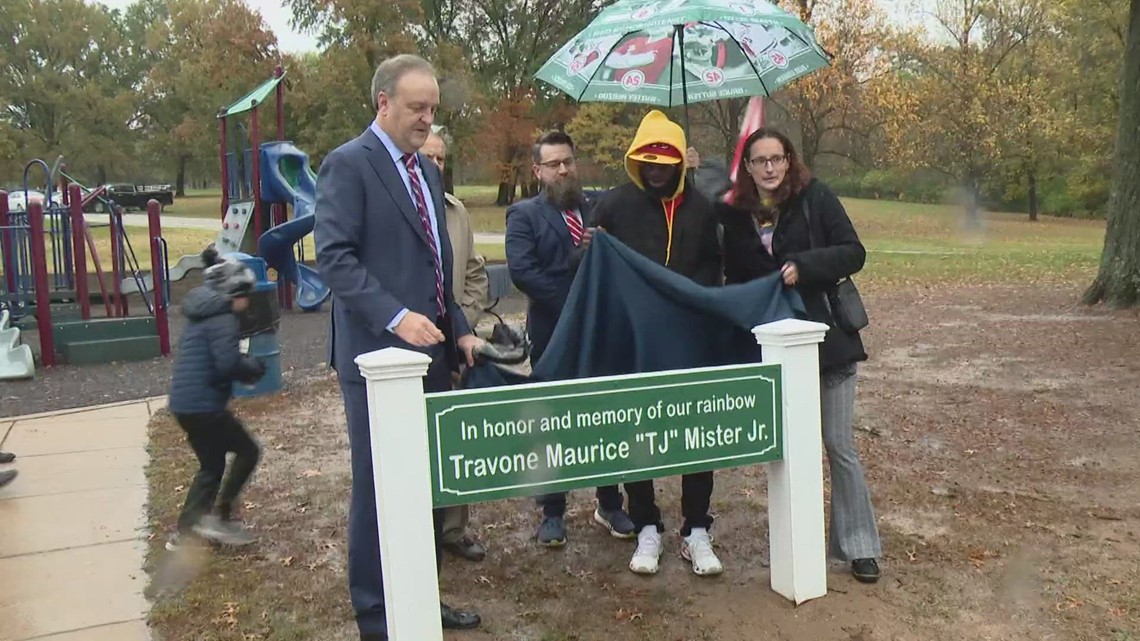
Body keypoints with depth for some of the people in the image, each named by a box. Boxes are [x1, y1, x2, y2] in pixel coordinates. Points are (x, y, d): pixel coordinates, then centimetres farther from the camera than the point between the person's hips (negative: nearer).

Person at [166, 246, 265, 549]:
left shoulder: (202, 314, 16)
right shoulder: (222, 319, -14)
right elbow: (228, 364, -23)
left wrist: (245, 364, 11)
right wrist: (254, 367, -5)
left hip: (184, 403, 9)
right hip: (203, 405, -9)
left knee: (212, 465, 19)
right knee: (247, 451, 5)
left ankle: (185, 530, 23)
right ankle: (220, 517, 5)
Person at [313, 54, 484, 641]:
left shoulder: (427, 170, 17)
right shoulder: (348, 164, -8)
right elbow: (333, 258, -17)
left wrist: (458, 329, 11)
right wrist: (396, 317, -25)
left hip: (430, 351, 8)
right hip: (379, 352, -8)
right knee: (379, 486, 3)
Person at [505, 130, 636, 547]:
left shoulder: (598, 210, 10)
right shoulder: (524, 215, -1)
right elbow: (522, 271, -14)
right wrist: (573, 304, -18)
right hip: (553, 334, -3)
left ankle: (609, 505, 24)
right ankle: (552, 513, 20)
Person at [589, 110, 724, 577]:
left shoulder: (700, 208, 5)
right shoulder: (613, 205, -1)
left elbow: (713, 268, 13)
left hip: (690, 340, 2)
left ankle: (696, 531, 19)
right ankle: (647, 529, 21)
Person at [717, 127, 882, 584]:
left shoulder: (816, 198, -5)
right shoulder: (735, 214, 4)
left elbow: (853, 253, -9)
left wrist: (804, 265, -22)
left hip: (826, 339, -3)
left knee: (839, 444, 2)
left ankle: (859, 545, 15)